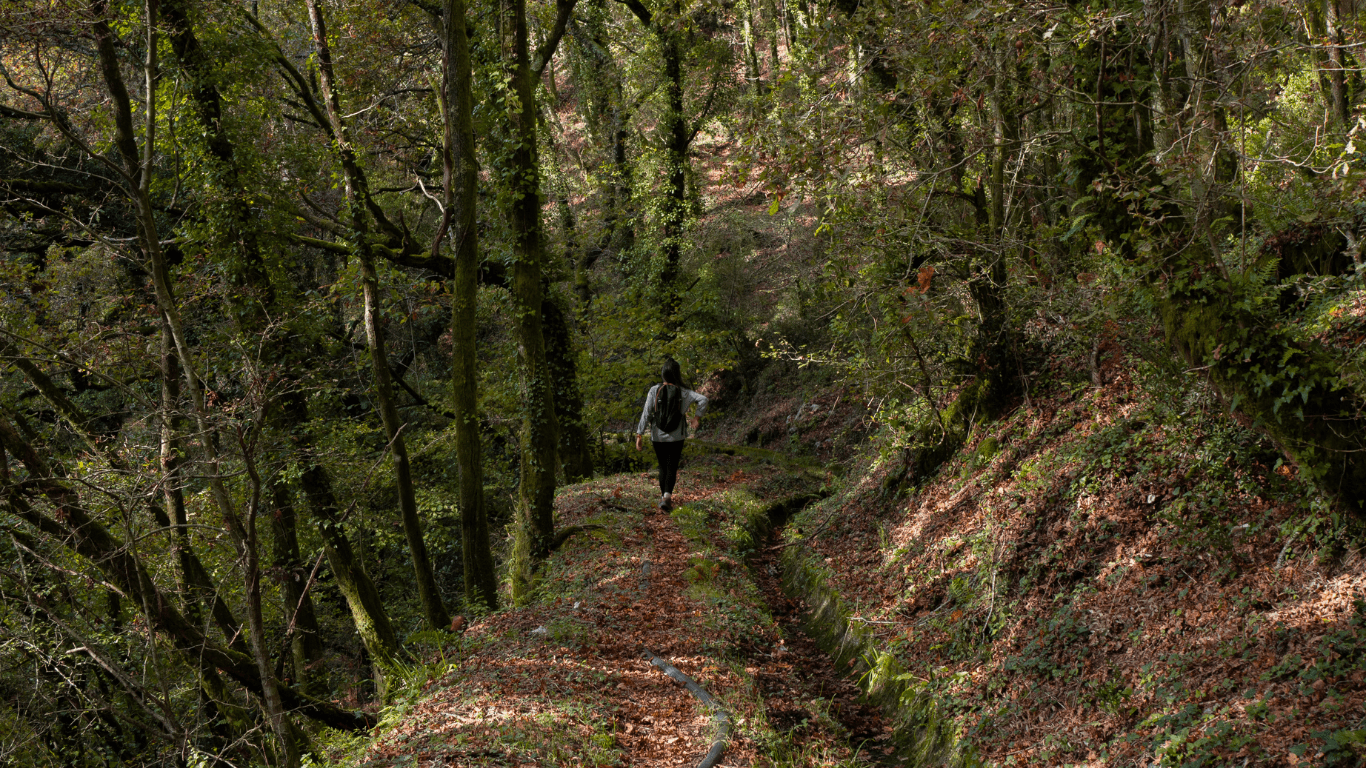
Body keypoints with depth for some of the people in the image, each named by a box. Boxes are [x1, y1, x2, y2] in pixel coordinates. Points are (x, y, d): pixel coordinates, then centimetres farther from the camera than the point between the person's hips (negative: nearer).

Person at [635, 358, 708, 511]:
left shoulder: (654, 390, -7)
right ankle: (667, 496, -15)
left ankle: (664, 495, 23)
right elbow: (703, 399, -14)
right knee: (672, 468, 3)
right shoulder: (683, 392, -6)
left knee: (663, 467, 17)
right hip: (676, 436, -1)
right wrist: (697, 418, -5)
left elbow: (646, 414, -10)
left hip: (658, 436, 1)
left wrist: (639, 435, -8)